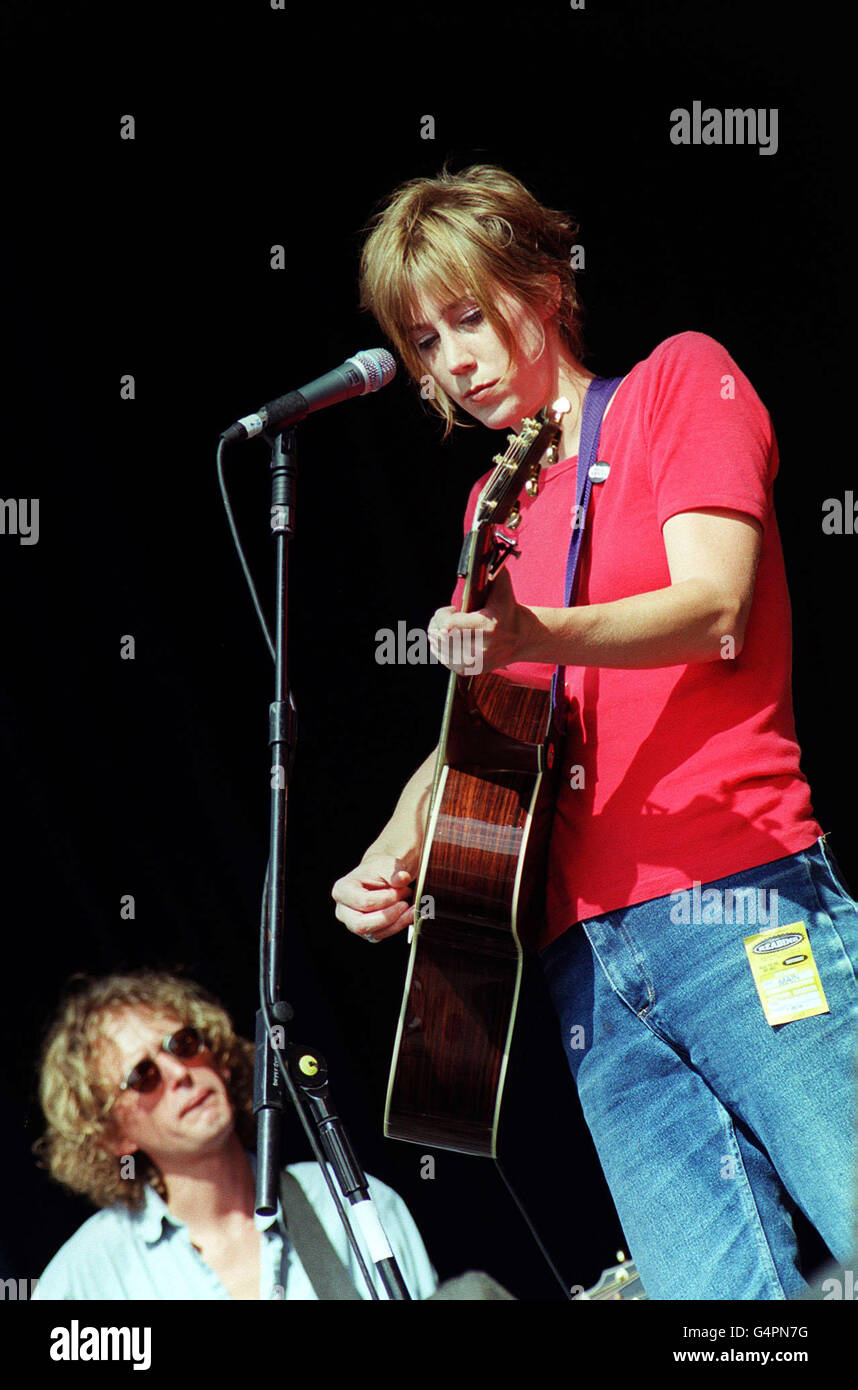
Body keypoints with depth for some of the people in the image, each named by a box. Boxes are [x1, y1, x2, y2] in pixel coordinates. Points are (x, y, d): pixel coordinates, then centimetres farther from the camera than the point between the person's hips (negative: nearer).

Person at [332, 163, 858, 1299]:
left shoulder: (681, 378, 8)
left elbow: (714, 610, -7)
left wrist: (535, 636, -25)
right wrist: (393, 859, 5)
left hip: (734, 907, -5)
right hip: (589, 957, 6)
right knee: (711, 1287, -6)